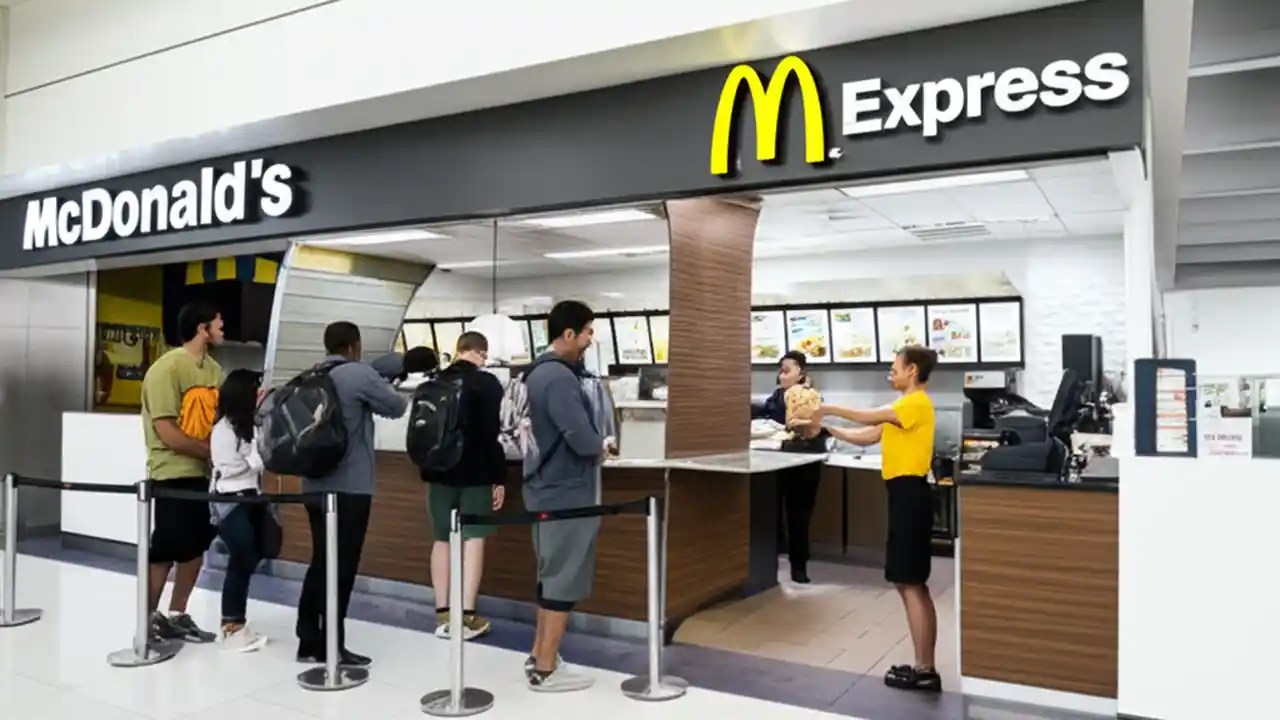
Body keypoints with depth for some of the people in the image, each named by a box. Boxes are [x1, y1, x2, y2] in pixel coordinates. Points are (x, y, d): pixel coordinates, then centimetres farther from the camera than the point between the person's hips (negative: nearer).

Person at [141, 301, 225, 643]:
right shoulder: (167, 368, -15)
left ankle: (177, 616, 27)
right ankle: (148, 619, 16)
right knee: (164, 551, 1)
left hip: (204, 474, 8)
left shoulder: (213, 368, 10)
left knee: (195, 547, 14)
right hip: (174, 474, -8)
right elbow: (167, 432, -19)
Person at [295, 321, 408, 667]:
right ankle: (331, 647, 6)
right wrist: (386, 387, 20)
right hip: (350, 487, -8)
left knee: (321, 563, 15)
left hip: (316, 484, 8)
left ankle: (309, 642, 20)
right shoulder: (359, 374, -11)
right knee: (341, 568, 0)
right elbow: (397, 407, -2)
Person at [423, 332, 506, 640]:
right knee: (473, 538, -1)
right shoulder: (487, 383, -8)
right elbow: (493, 434, -12)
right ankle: (467, 616, -4)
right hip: (475, 473, -5)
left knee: (442, 539, 8)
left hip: (440, 471, 5)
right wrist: (499, 477, -8)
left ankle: (443, 614, 9)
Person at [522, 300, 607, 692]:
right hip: (566, 492, -10)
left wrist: (593, 442, 3)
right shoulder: (559, 377, -22)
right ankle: (545, 671, 10)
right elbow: (584, 441, -26)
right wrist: (601, 444, -5)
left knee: (551, 576, 19)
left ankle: (539, 656, 28)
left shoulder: (540, 371, 10)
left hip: (547, 487, 10)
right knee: (564, 581, 1)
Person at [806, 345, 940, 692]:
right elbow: (868, 436, 15)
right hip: (906, 493, 10)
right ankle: (925, 667, 19)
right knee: (913, 584, 13)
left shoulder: (916, 403, -12)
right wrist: (828, 429, 7)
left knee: (910, 584, -7)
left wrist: (828, 409, -15)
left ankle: (923, 670, 0)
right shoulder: (907, 405, 19)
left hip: (909, 493, -10)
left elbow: (870, 418, -24)